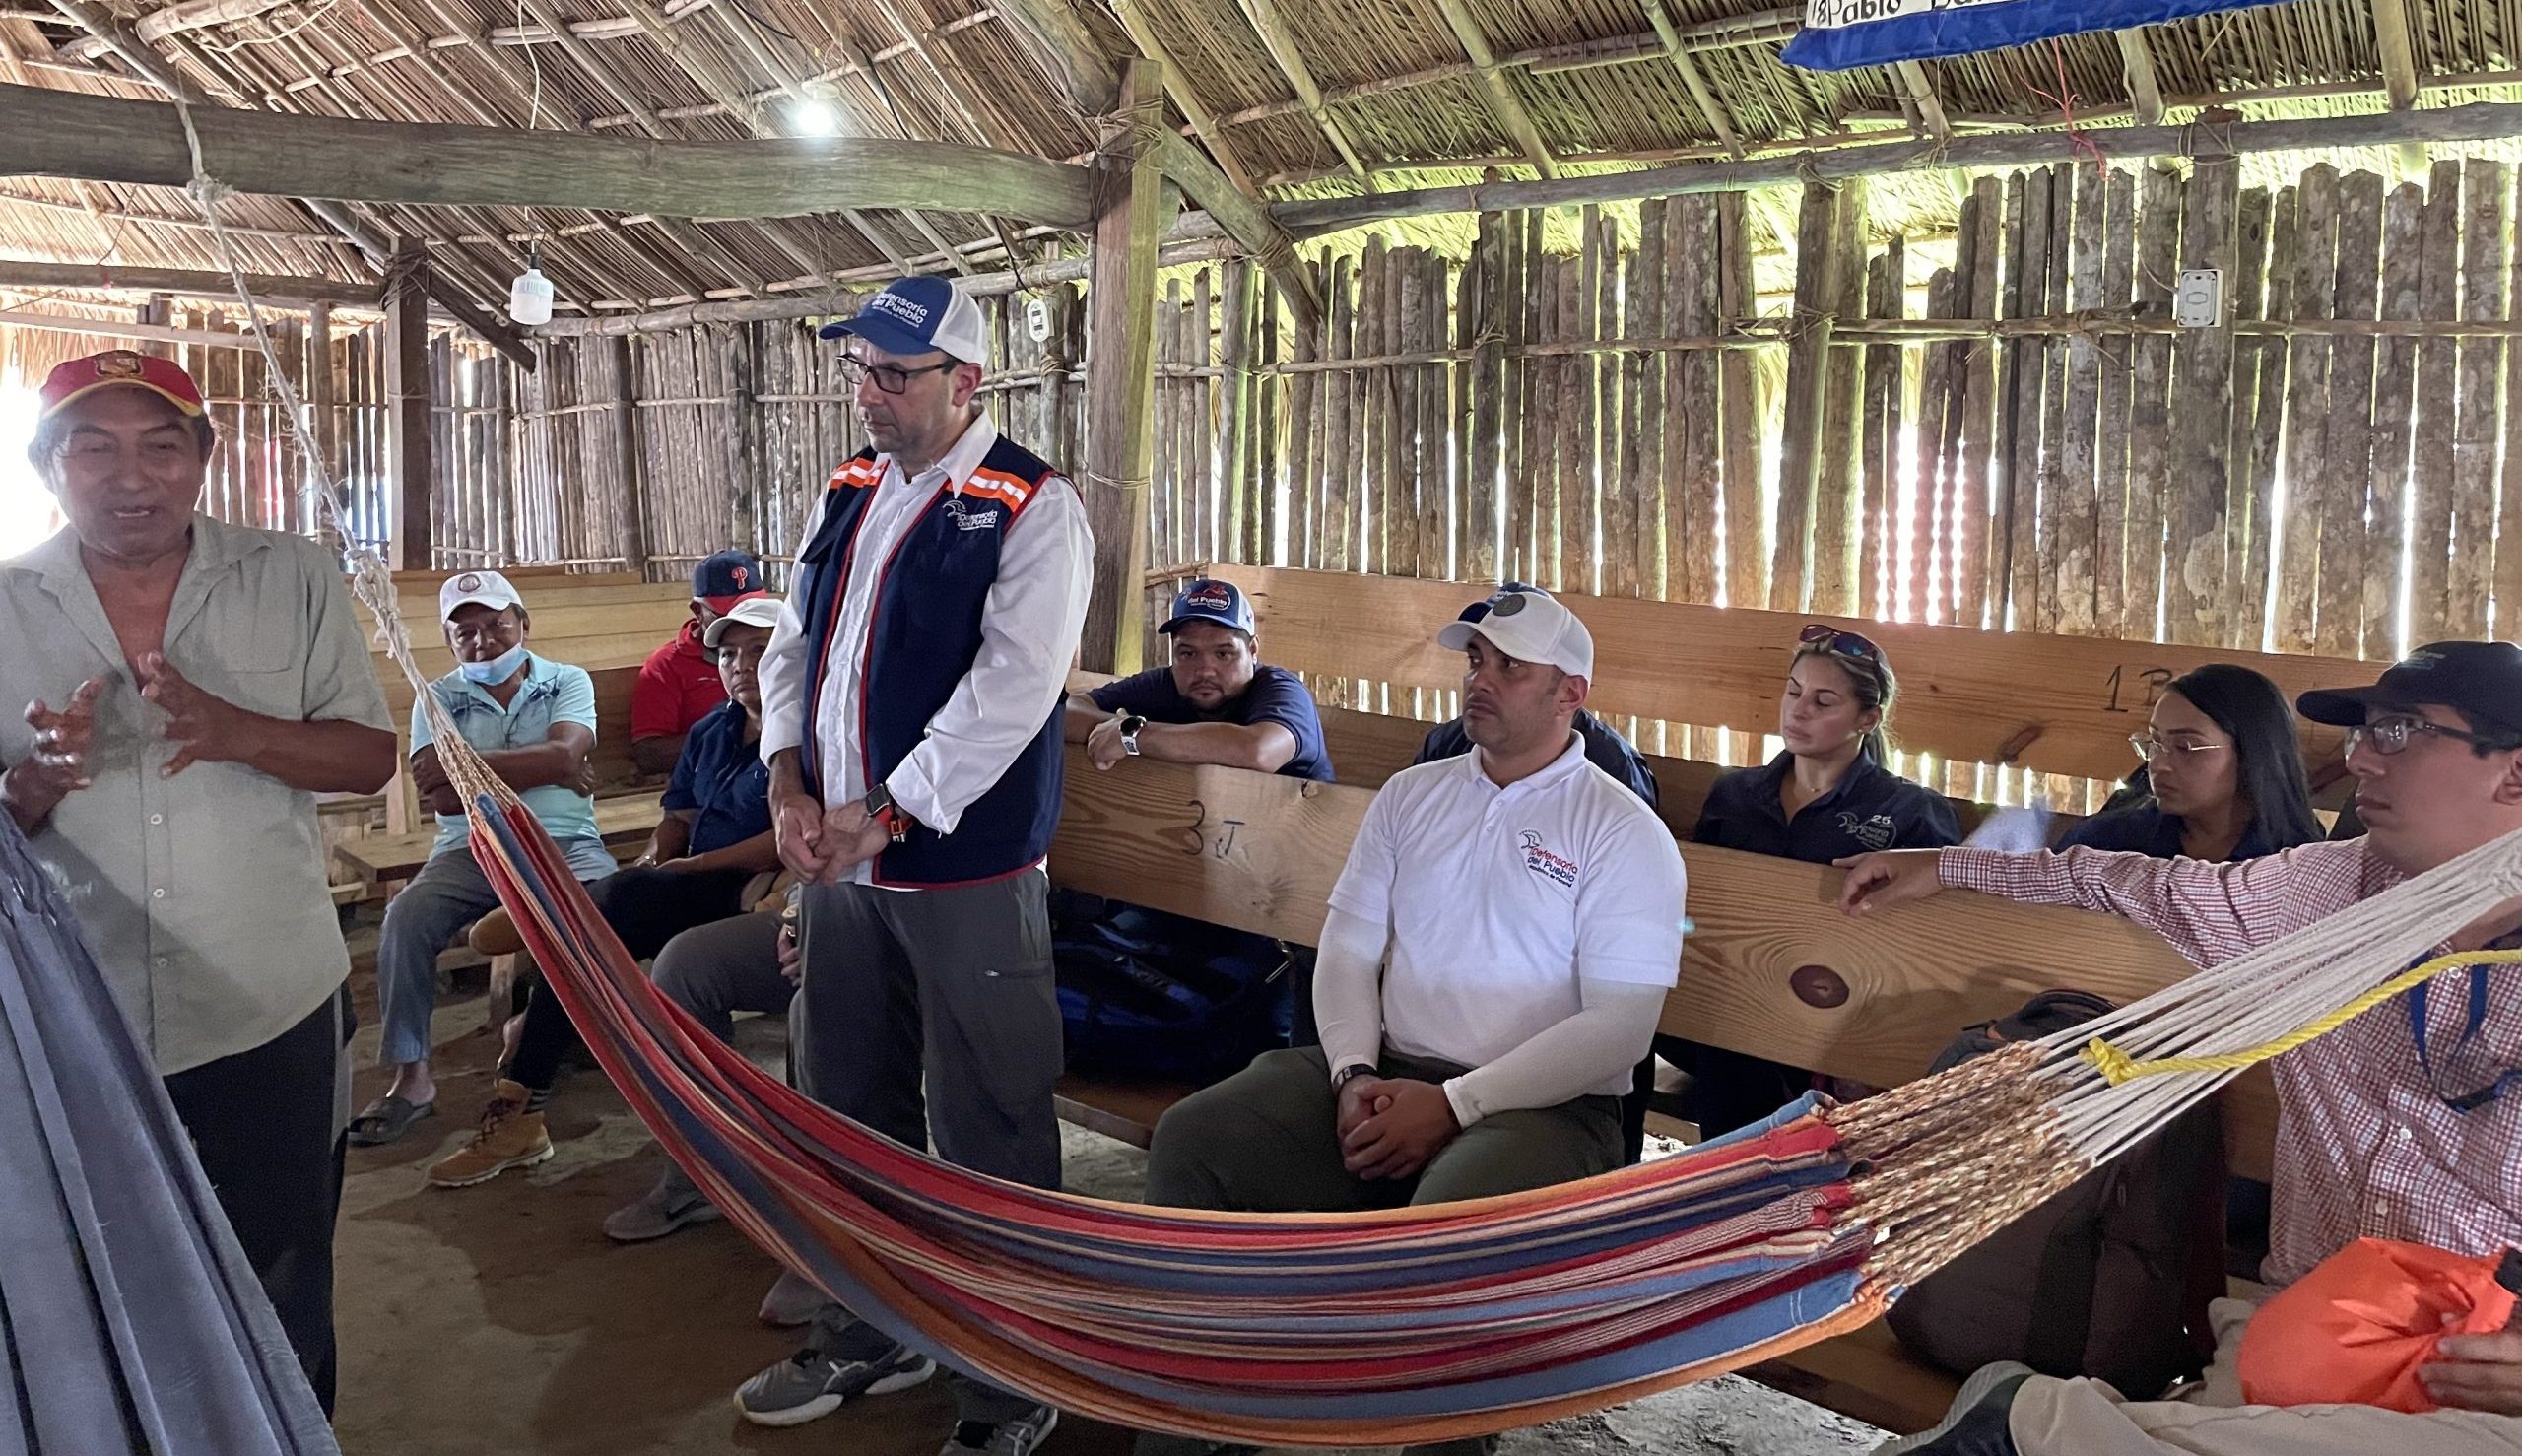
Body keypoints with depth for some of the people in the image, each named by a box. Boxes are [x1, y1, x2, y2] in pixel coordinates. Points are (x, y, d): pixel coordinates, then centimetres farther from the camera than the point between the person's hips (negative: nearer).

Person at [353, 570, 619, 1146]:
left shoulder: (568, 682, 9)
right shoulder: (438, 700, 10)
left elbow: (565, 753, -12)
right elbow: (443, 797, -5)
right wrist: (546, 772, -6)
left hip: (564, 842, -1)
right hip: (471, 849, 1)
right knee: (406, 918, -26)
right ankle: (412, 1076, -17)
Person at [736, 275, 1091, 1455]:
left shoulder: (1032, 509, -10)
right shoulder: (846, 496, 12)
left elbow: (1010, 691, -19)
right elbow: (793, 645, 15)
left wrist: (881, 817, -17)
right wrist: (789, 785, -1)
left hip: (966, 871, -7)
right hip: (838, 865, 7)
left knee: (987, 1137, 1)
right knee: (848, 1107, 18)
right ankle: (870, 1337, 38)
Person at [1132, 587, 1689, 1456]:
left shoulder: (1622, 832, -3)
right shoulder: (1410, 795, 14)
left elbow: (1620, 1026, -10)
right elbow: (1348, 949, 11)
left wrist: (1455, 1104, -16)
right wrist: (1354, 1075, -8)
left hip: (1541, 1106, -5)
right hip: (1384, 1074, 5)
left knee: (1454, 1221, -38)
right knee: (1191, 1140, -15)